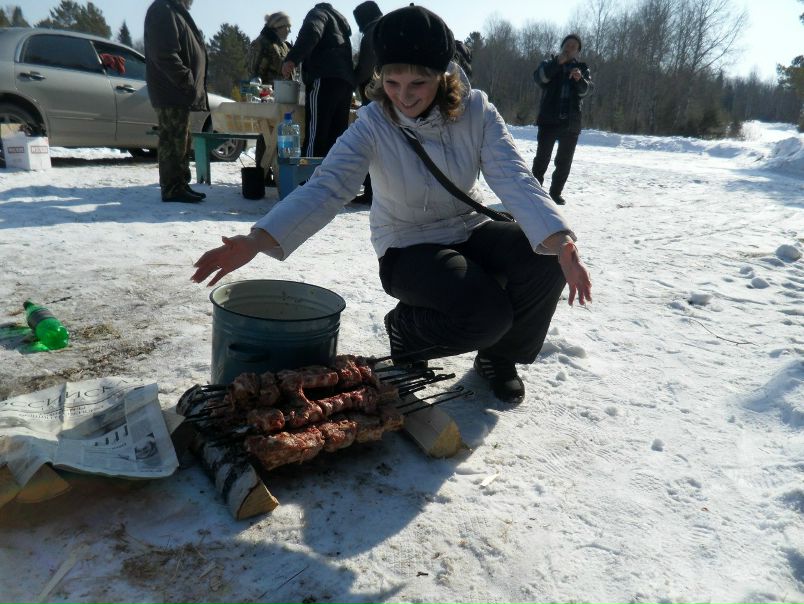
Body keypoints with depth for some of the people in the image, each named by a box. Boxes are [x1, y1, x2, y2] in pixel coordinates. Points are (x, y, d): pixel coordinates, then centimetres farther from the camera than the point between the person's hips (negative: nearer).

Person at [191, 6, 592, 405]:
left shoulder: (476, 111, -13)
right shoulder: (372, 125, -18)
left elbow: (515, 180, -23)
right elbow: (326, 188, -28)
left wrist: (560, 242, -41)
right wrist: (257, 240, -43)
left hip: (468, 231, 4)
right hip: (407, 249, -4)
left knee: (544, 258, -23)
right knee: (484, 312, -29)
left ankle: (499, 355, 4)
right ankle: (405, 329, 5)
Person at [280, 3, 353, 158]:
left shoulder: (318, 12, 11)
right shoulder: (341, 19, 35)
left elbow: (311, 32, -12)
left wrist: (292, 59, -20)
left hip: (325, 79, -8)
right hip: (346, 81, 8)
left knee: (315, 135, -15)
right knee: (337, 137, 4)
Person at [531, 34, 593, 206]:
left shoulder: (582, 68, 14)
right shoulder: (550, 63, 10)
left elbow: (588, 89, -2)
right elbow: (538, 77, -11)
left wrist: (580, 80, -23)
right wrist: (557, 62, -23)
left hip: (571, 123, 2)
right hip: (549, 120, -2)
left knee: (564, 161, 5)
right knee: (542, 157, -7)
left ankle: (555, 193, 15)